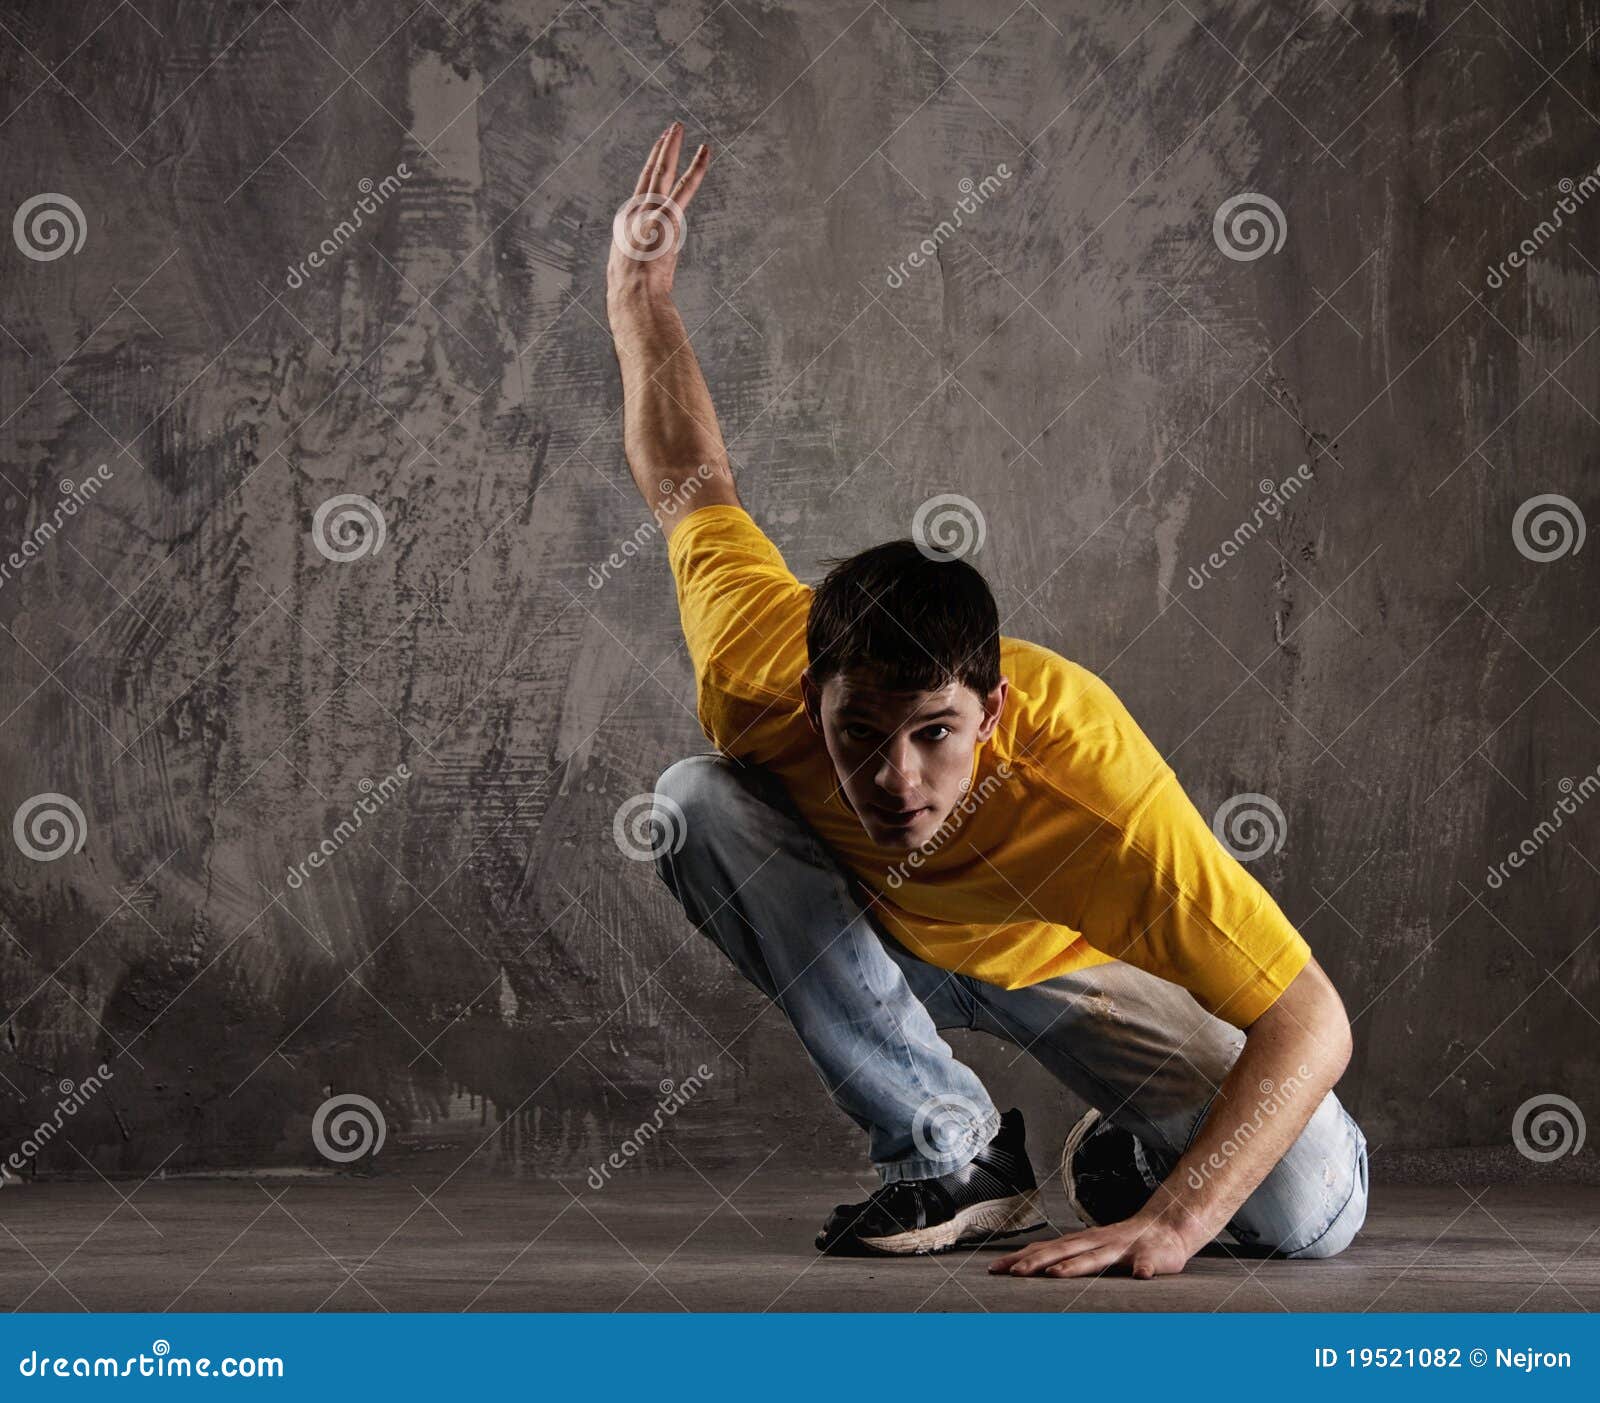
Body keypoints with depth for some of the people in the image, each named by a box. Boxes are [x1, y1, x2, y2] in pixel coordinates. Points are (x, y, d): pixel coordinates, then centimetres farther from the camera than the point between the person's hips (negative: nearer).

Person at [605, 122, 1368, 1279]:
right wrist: (640, 296, -10)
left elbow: (1310, 1026, -43)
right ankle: (956, 1149, -15)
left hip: (1070, 963, -2)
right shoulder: (760, 676, -34)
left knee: (1312, 1210, -27)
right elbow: (689, 487, -12)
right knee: (698, 802, -30)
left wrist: (1171, 1225, -54)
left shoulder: (1093, 782, -44)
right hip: (880, 942, 3)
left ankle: (1133, 1156, 11)